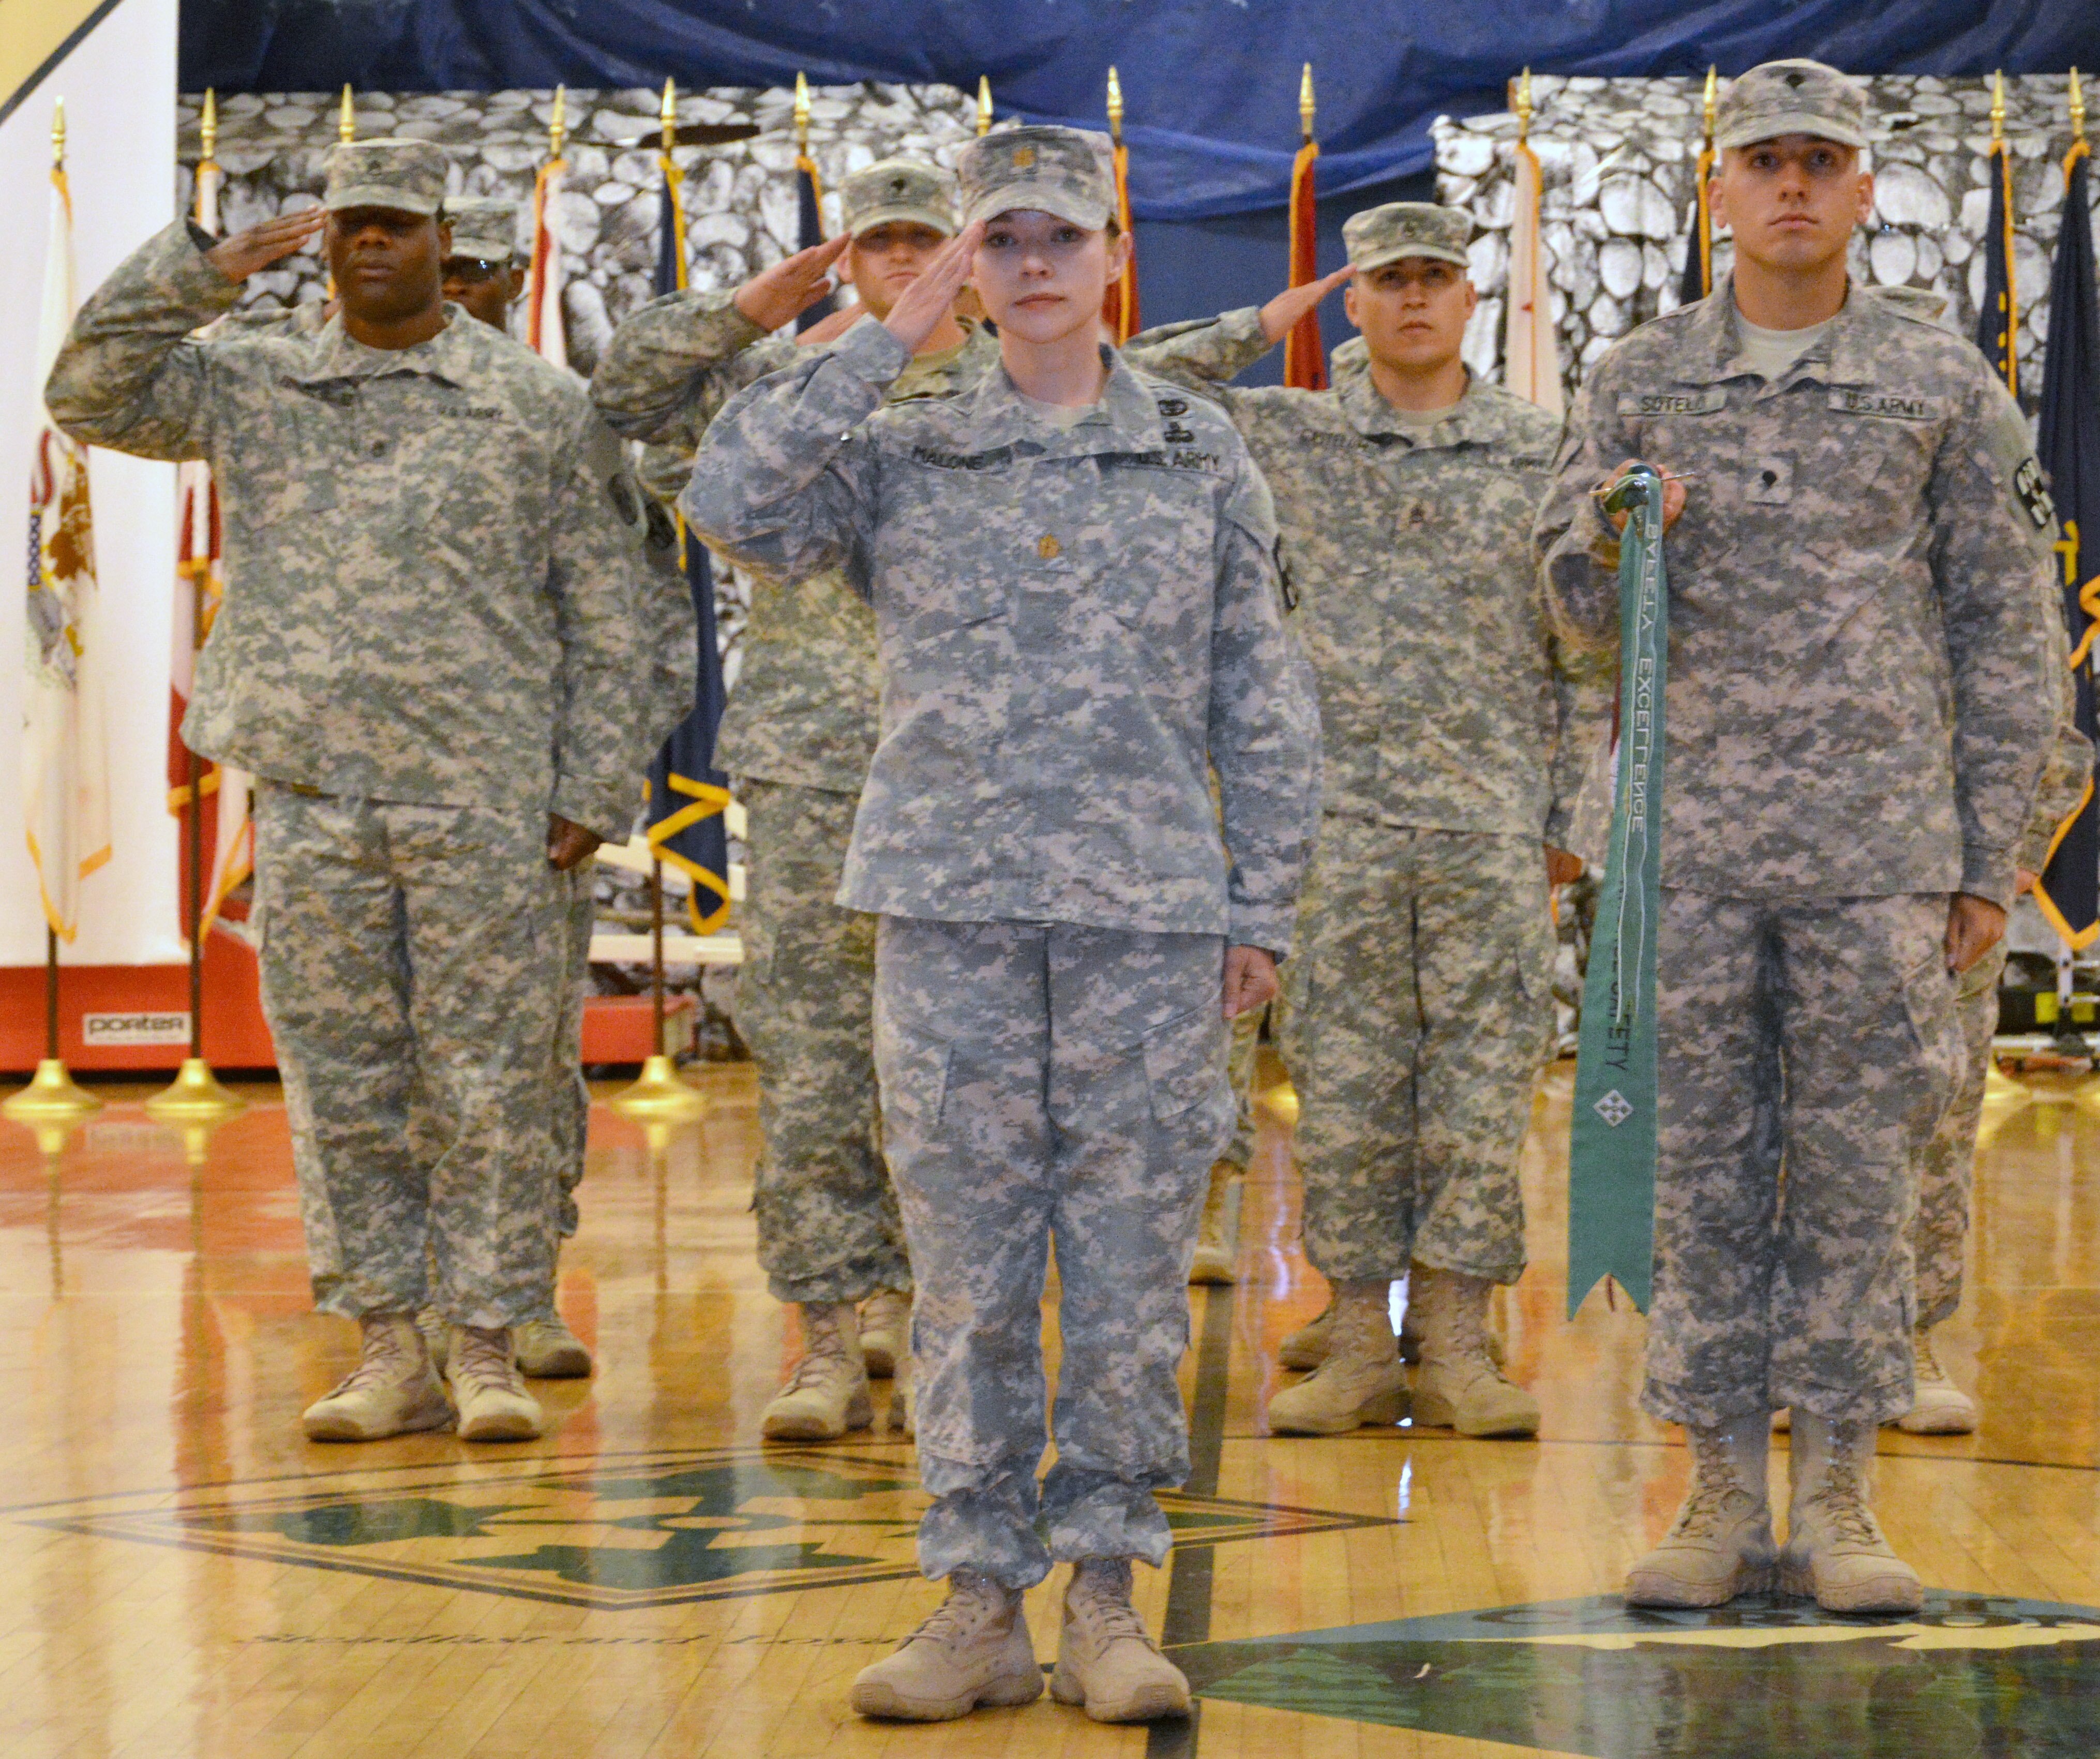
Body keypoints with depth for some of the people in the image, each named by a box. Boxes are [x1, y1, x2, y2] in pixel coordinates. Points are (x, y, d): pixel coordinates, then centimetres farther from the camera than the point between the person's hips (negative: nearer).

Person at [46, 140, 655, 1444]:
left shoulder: (541, 404, 6)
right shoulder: (253, 388, 13)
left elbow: (602, 617, 5)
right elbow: (93, 397, 5)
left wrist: (591, 790, -3)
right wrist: (199, 273, -5)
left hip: (488, 802, -2)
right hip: (310, 797, 3)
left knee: (492, 1079, -1)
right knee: (339, 1079, 5)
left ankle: (488, 1347, 6)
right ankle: (387, 1353, 12)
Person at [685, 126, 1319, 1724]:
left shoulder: (1205, 460, 9)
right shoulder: (898, 460, 8)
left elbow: (1262, 703, 10)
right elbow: (730, 503, -10)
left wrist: (1265, 904, 5)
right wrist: (887, 342, -7)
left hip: (1151, 921, 0)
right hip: (950, 915, 0)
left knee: (1131, 1266, 1)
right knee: (970, 1268, 2)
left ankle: (1107, 1592, 10)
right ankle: (981, 1600, 9)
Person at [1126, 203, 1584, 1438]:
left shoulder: (1540, 450, 8)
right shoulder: (1290, 438, 7)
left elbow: (1580, 644, 9)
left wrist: (1575, 810, 4)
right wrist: (1260, 330, 4)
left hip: (1495, 823, 0)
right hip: (1342, 817, 0)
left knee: (1484, 1085, 0)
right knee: (1345, 1084, 2)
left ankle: (1459, 1346, 6)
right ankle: (1356, 1345, 9)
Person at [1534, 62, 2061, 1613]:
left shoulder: (1946, 388, 4)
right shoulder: (1639, 382, 8)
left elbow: (2006, 637, 4)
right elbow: (1582, 607, 10)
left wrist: (1991, 862, 0)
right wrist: (1614, 527, -14)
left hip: (1878, 844, -1)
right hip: (1689, 837, 1)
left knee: (1860, 1166, 2)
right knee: (1701, 1166, 3)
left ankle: (1841, 1502, 10)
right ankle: (1724, 1499, 11)